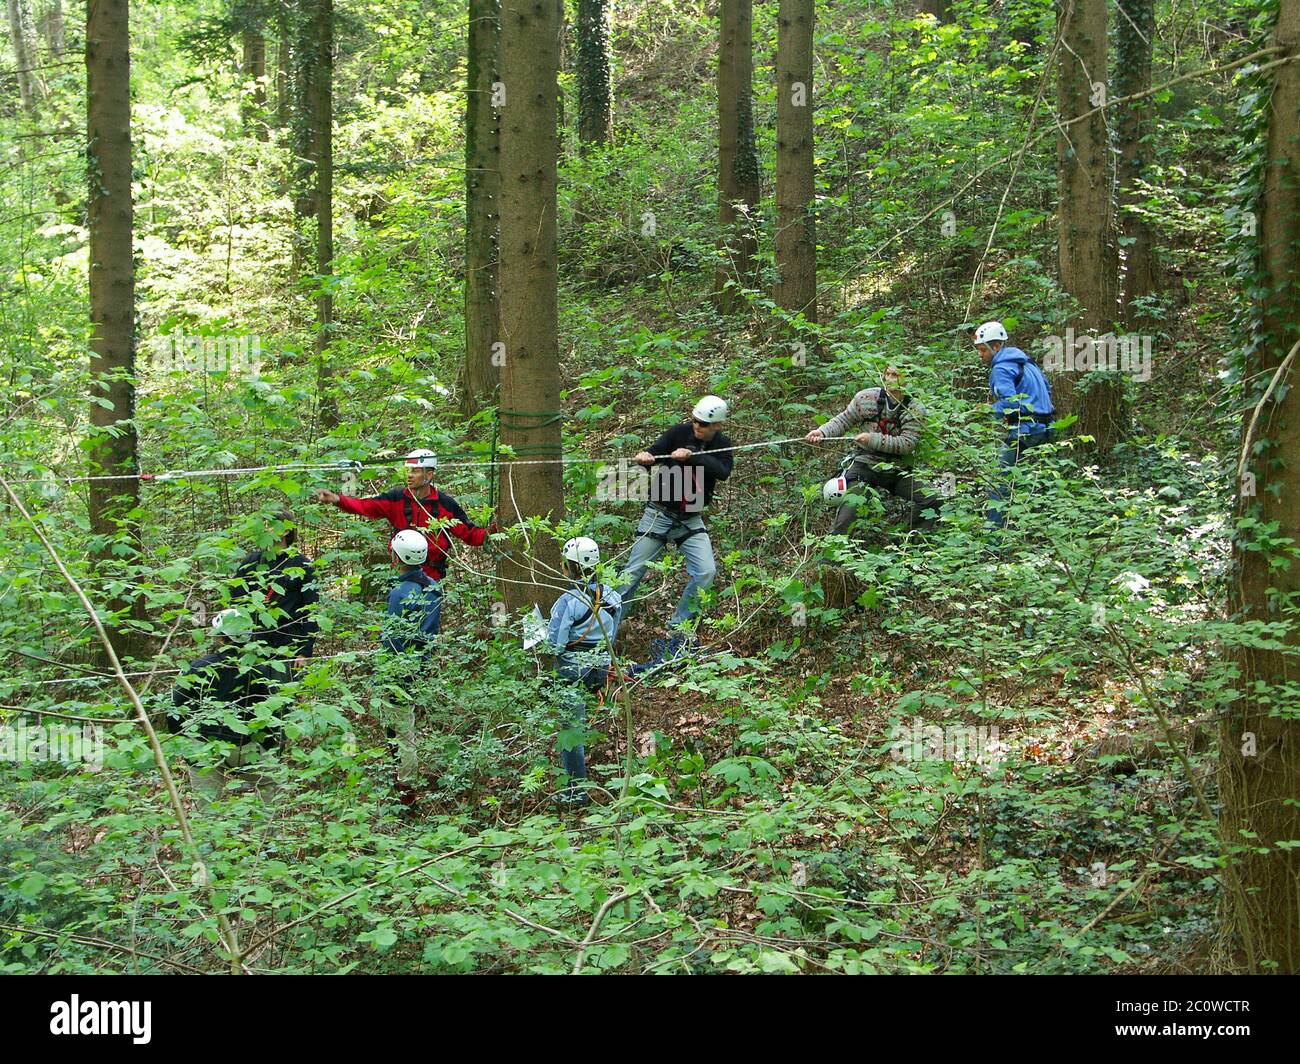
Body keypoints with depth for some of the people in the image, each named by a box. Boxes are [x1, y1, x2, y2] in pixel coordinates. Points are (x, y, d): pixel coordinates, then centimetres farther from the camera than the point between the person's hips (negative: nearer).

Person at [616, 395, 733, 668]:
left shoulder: (722, 445, -1)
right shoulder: (680, 432, -8)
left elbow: (723, 471, -20)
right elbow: (653, 453, -11)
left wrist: (691, 456, -32)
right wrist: (644, 457, -35)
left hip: (691, 520, 2)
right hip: (660, 513, -2)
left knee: (706, 571, -12)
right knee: (633, 572, -1)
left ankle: (675, 631, 0)